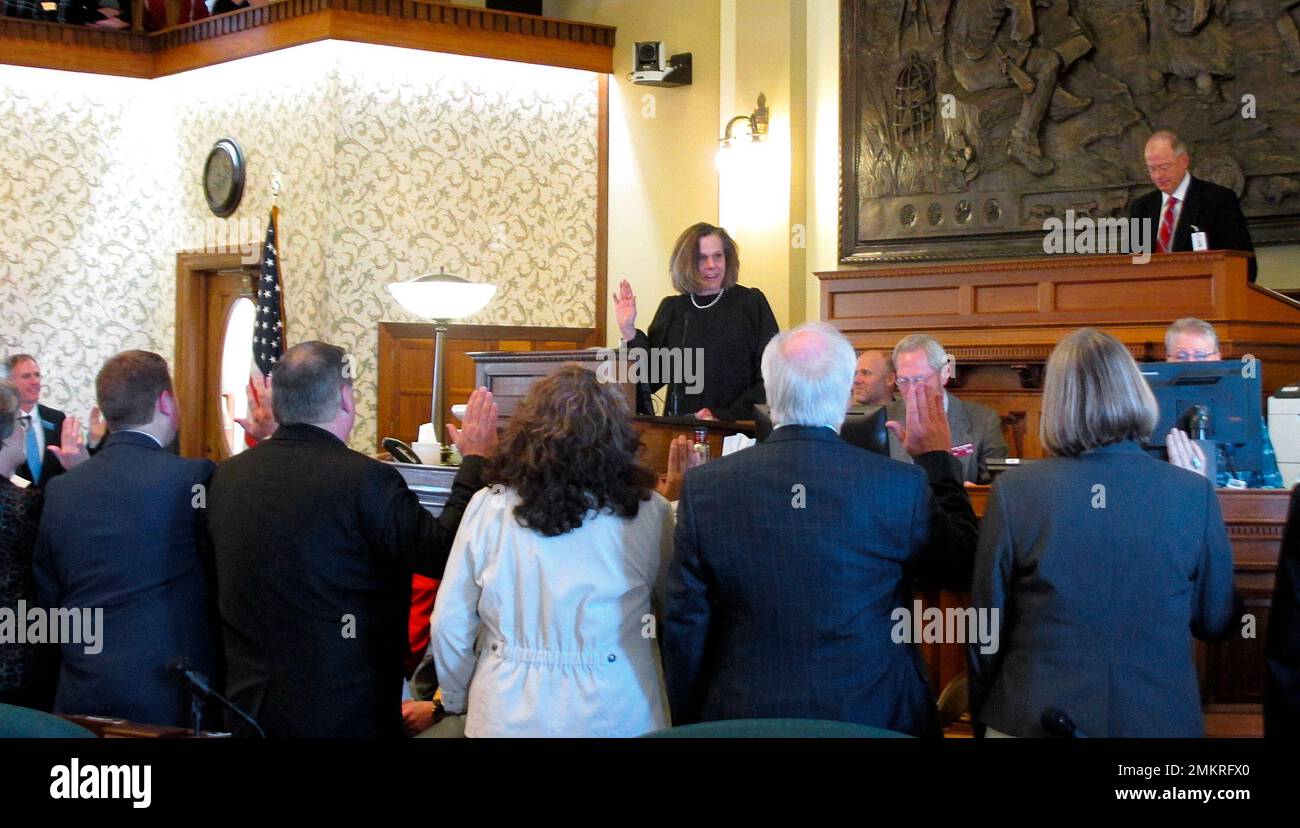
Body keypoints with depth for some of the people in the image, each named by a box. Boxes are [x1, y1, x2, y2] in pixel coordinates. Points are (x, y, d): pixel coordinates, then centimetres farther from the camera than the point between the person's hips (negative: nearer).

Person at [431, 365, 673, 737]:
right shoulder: (648, 513, -11)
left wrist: (457, 700, 13)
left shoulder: (488, 507, -8)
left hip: (508, 715, 1)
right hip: (613, 717, -1)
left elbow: (449, 624, -3)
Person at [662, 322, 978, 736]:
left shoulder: (704, 487, -10)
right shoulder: (903, 485, -13)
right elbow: (963, 569, 4)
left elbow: (683, 628, -4)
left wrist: (688, 722, 9)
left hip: (747, 716, 1)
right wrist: (937, 460, 11)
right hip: (874, 716, 0)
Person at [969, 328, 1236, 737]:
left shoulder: (1013, 492, -11)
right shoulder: (1194, 494, -9)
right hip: (1158, 718, 1)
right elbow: (1215, 622, 4)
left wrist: (981, 717, 12)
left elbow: (985, 628, -4)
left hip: (1035, 719, -1)